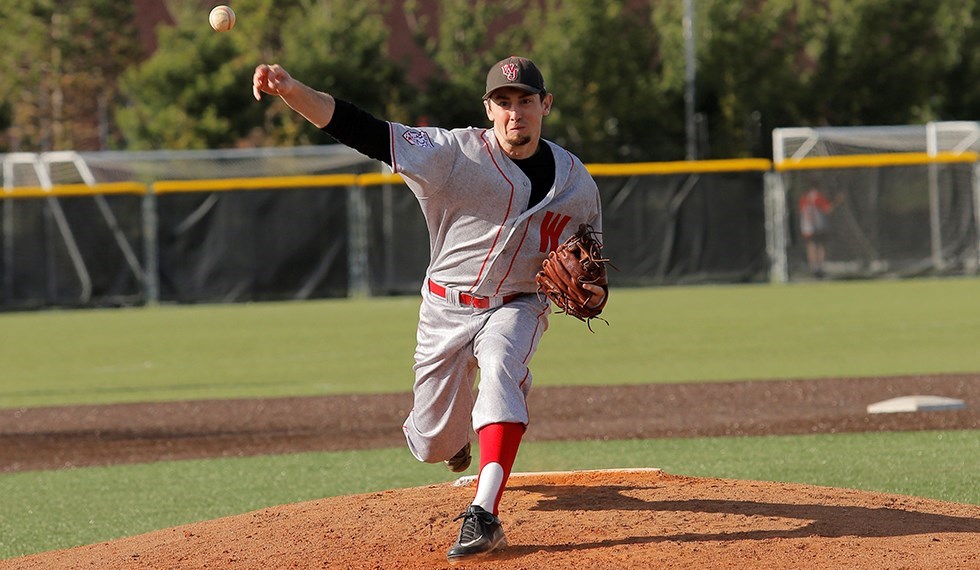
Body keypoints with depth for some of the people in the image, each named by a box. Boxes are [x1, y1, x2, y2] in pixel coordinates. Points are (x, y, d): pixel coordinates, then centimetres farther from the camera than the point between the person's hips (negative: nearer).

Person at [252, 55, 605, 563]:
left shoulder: (576, 182, -5)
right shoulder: (457, 154, -17)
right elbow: (365, 131, -28)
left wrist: (594, 293, -14)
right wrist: (292, 91, -44)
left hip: (517, 307, 0)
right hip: (446, 307, 0)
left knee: (499, 369, -34)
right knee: (432, 446, 5)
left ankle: (484, 516, -42)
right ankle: (457, 425, 47)